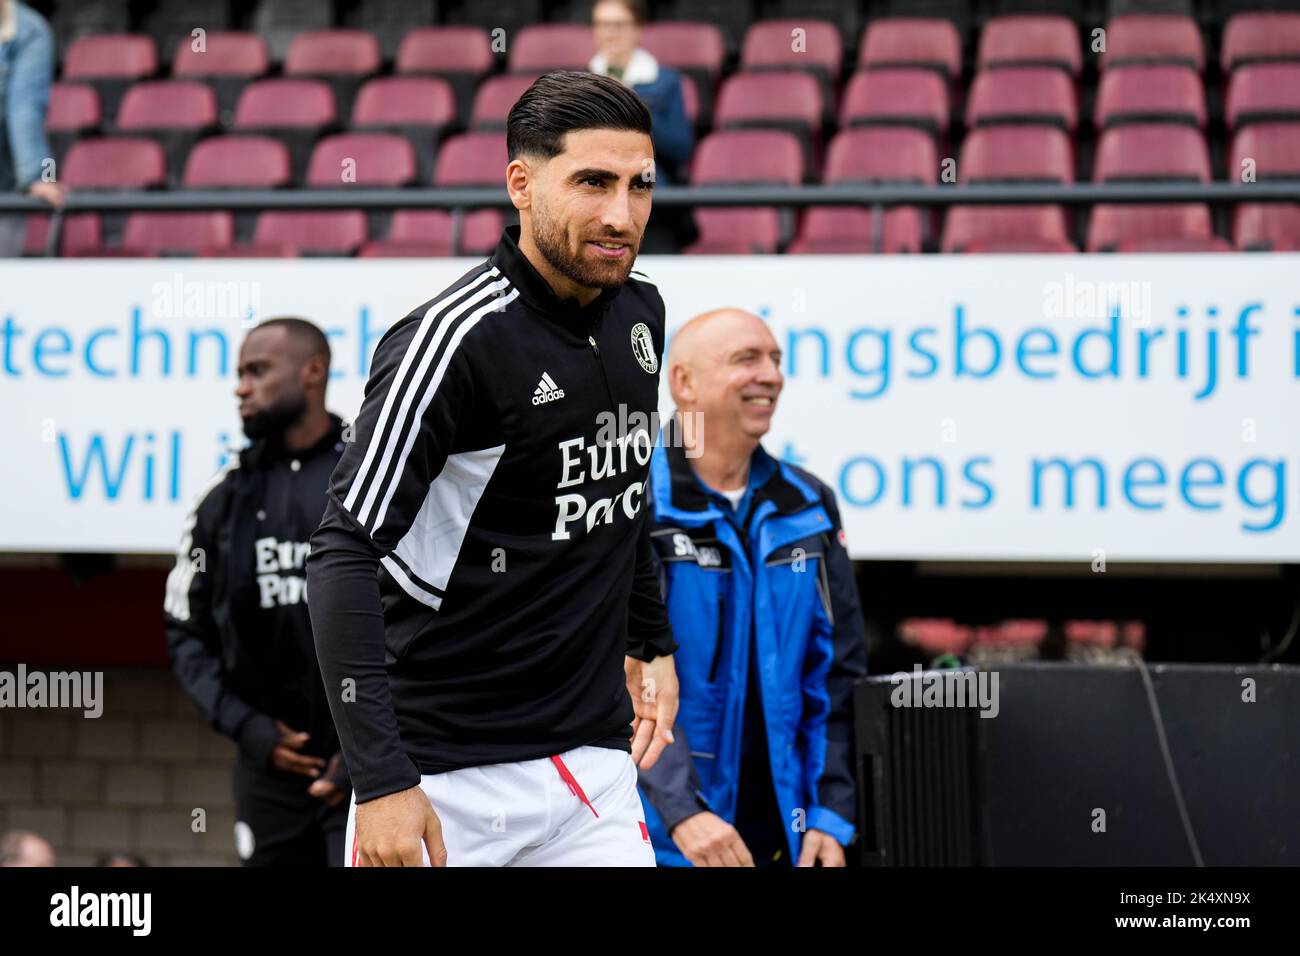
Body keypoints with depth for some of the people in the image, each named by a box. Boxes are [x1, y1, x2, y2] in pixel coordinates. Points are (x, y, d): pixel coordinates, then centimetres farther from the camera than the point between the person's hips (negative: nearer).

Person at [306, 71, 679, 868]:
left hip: (591, 760, 6)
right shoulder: (454, 339, -17)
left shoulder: (640, 315, 6)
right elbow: (344, 558, -21)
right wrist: (382, 780, -26)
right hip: (442, 777, -6)